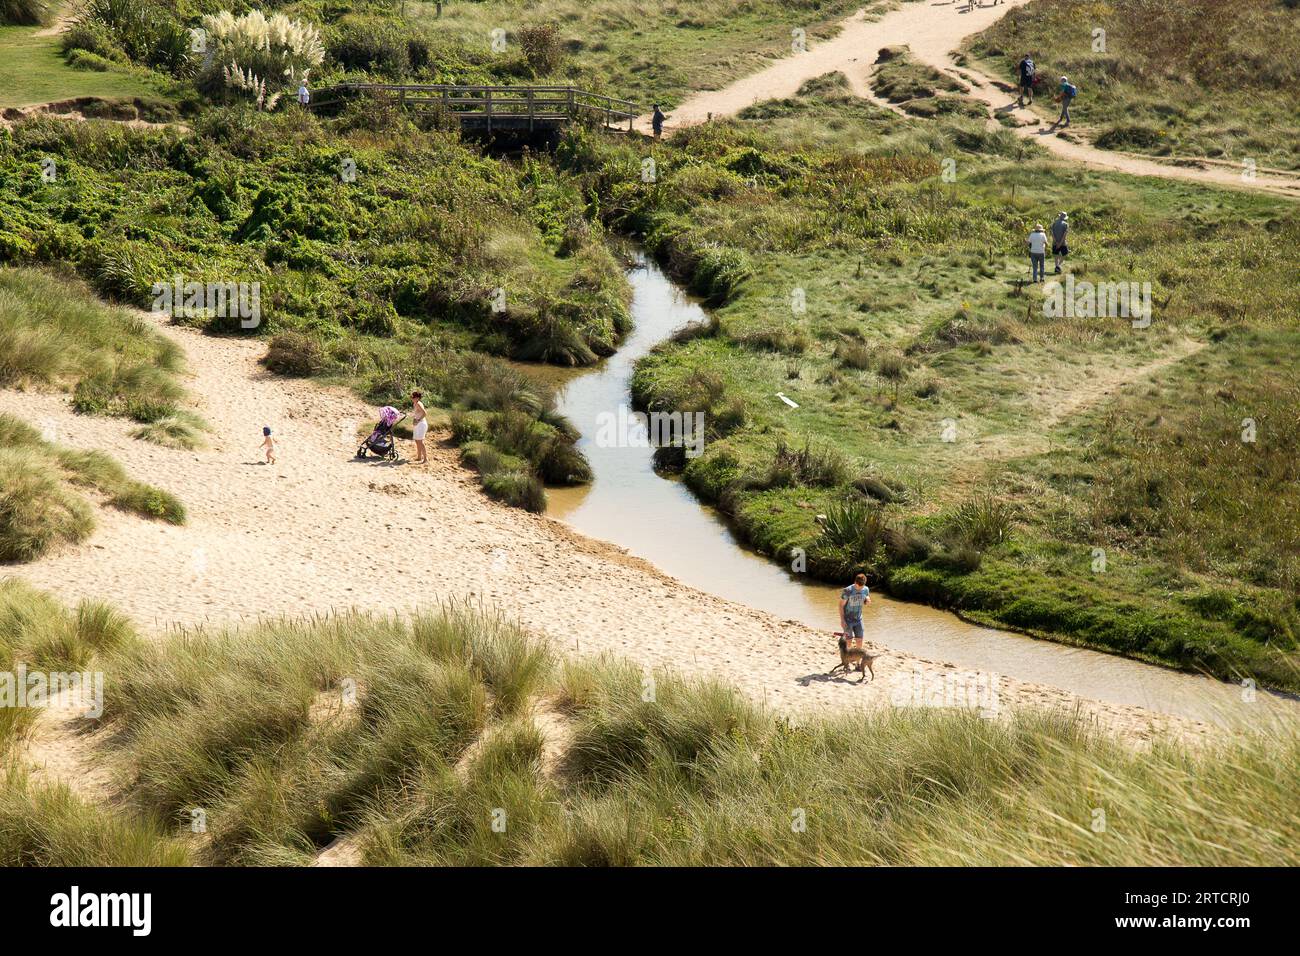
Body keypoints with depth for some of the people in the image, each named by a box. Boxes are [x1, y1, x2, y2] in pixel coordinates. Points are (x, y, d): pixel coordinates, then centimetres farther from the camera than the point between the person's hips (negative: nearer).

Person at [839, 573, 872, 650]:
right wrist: (842, 620, -16)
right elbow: (841, 605, -12)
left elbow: (866, 602, 10)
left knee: (859, 640, 8)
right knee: (849, 641, 0)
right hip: (848, 620, -5)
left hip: (858, 619, 5)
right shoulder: (847, 591, -20)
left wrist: (868, 601, -16)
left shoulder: (866, 589, -6)